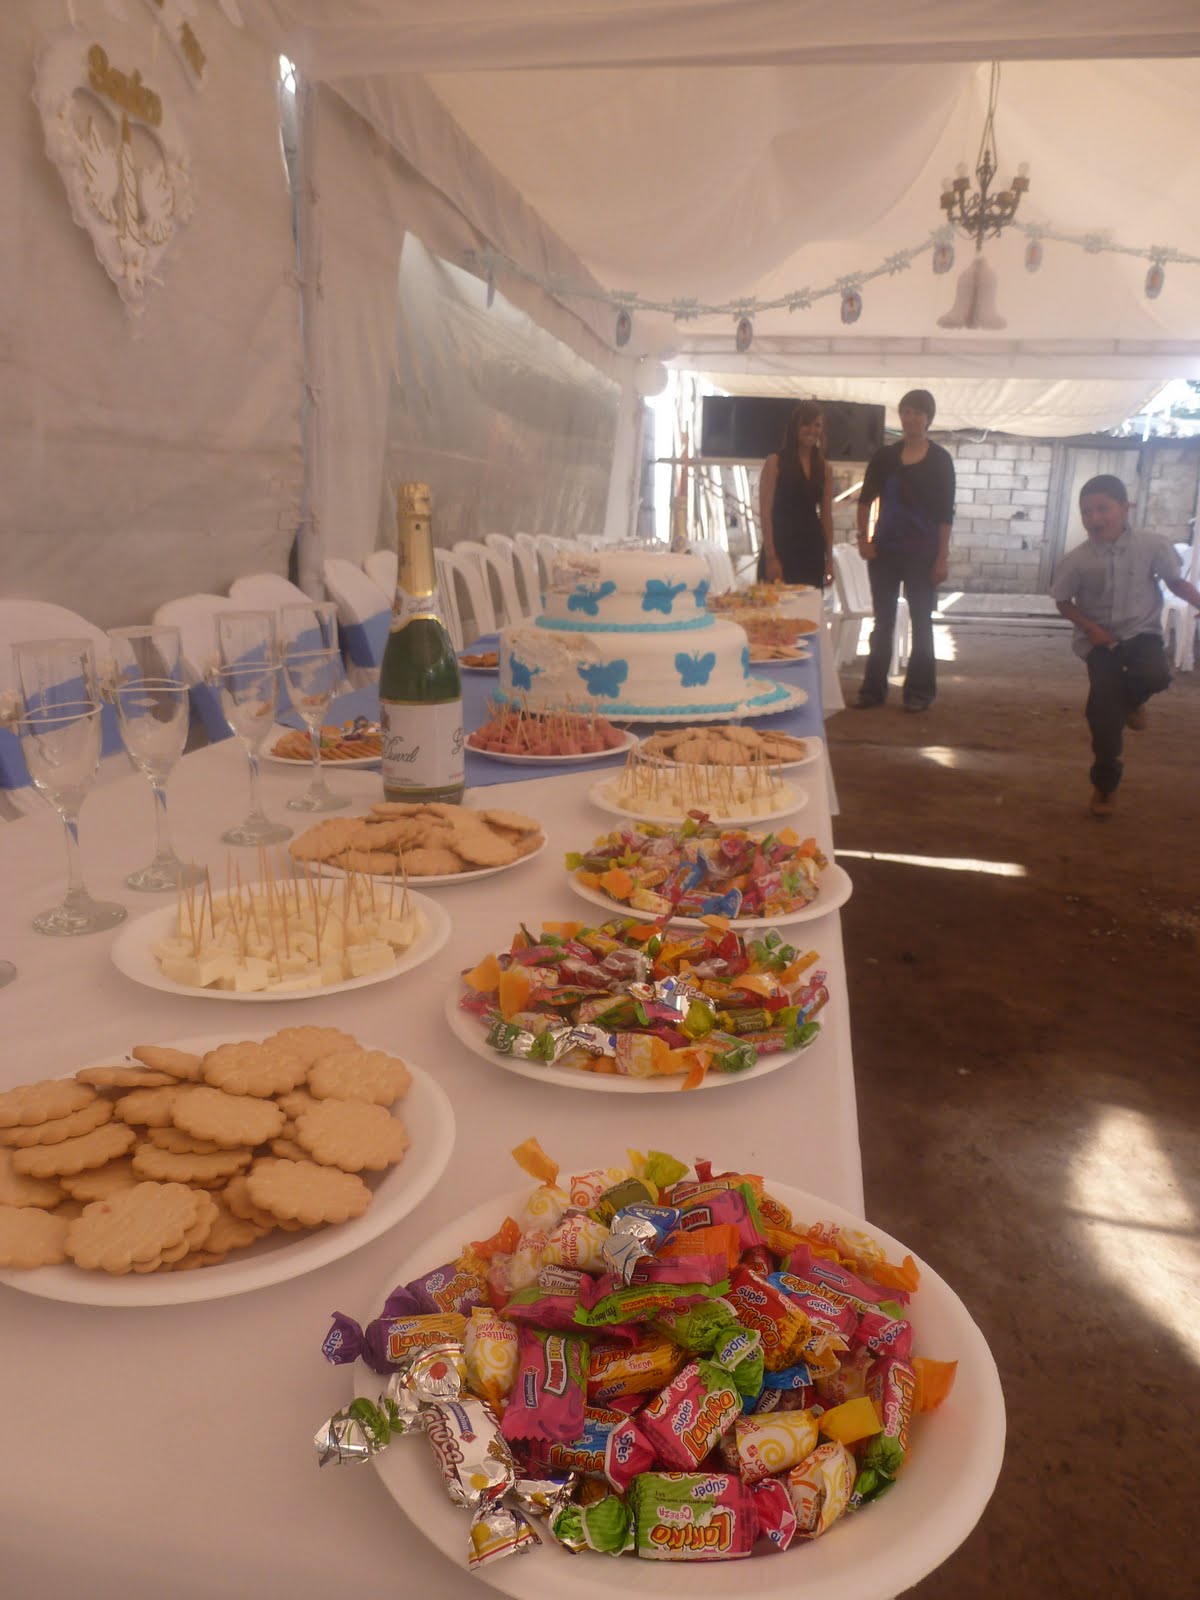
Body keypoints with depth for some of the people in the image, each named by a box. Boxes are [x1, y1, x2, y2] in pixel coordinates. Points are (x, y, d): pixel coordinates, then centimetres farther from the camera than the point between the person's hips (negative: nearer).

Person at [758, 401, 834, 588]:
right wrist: (770, 557, -15)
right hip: (781, 548, -5)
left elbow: (826, 516, 14)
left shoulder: (823, 468, 13)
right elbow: (765, 512, -7)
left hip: (812, 551, 5)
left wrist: (829, 558, 8)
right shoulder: (775, 462, -1)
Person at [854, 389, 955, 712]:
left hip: (921, 551, -2)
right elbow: (866, 499, 10)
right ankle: (873, 688, 13)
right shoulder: (884, 456, 6)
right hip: (885, 549, 2)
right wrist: (863, 537, -2)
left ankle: (919, 691, 10)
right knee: (882, 620, 6)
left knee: (921, 620, 3)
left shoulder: (940, 460, -1)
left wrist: (942, 556, -9)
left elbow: (945, 513, -3)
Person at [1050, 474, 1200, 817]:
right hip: (1099, 640, 0)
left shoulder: (1152, 546, -11)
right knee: (1104, 714, -6)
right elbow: (1064, 602, -1)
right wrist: (1090, 628, -14)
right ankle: (1105, 783, 15)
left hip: (1141, 631, 1)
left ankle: (1130, 699, 8)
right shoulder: (1076, 560, -13)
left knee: (1155, 675, -32)